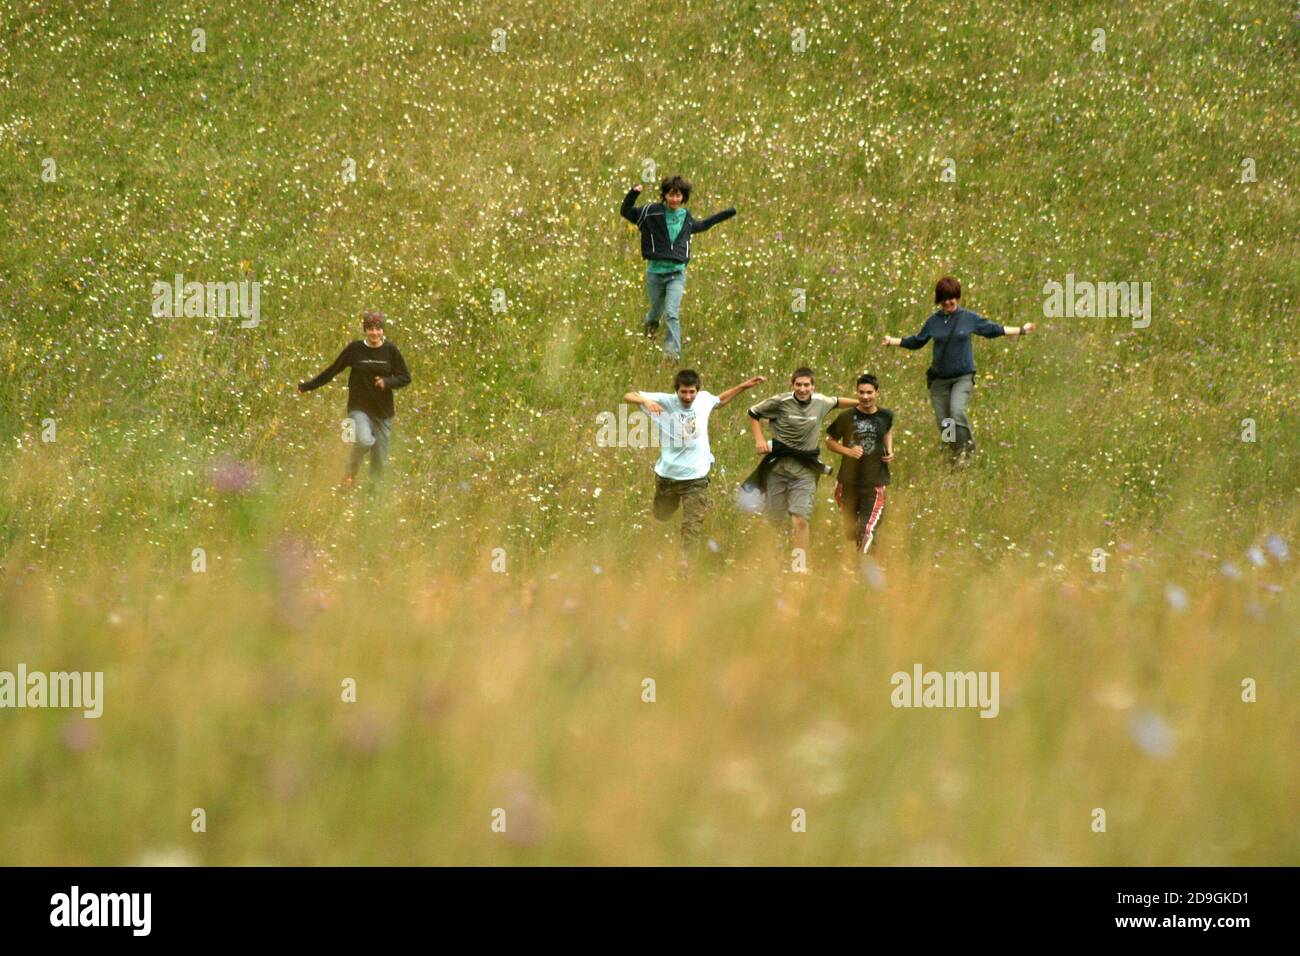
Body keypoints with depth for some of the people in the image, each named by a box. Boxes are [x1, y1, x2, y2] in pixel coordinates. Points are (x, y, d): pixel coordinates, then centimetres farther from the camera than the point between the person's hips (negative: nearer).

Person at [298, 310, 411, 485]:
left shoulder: (390, 351, -1)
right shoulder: (355, 349, -3)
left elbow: (405, 378, 3)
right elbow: (332, 371, 5)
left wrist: (387, 382, -17)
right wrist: (308, 386, 7)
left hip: (383, 411, 2)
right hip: (359, 408, -2)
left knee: (380, 461, 3)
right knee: (364, 441, -28)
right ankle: (351, 472, -1)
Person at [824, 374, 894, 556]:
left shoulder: (885, 416, 0)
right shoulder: (847, 417, -6)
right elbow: (830, 441, 3)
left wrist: (889, 451, 6)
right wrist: (848, 451, -14)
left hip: (874, 484, -1)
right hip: (848, 481, 1)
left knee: (867, 531, -14)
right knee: (851, 532, 13)